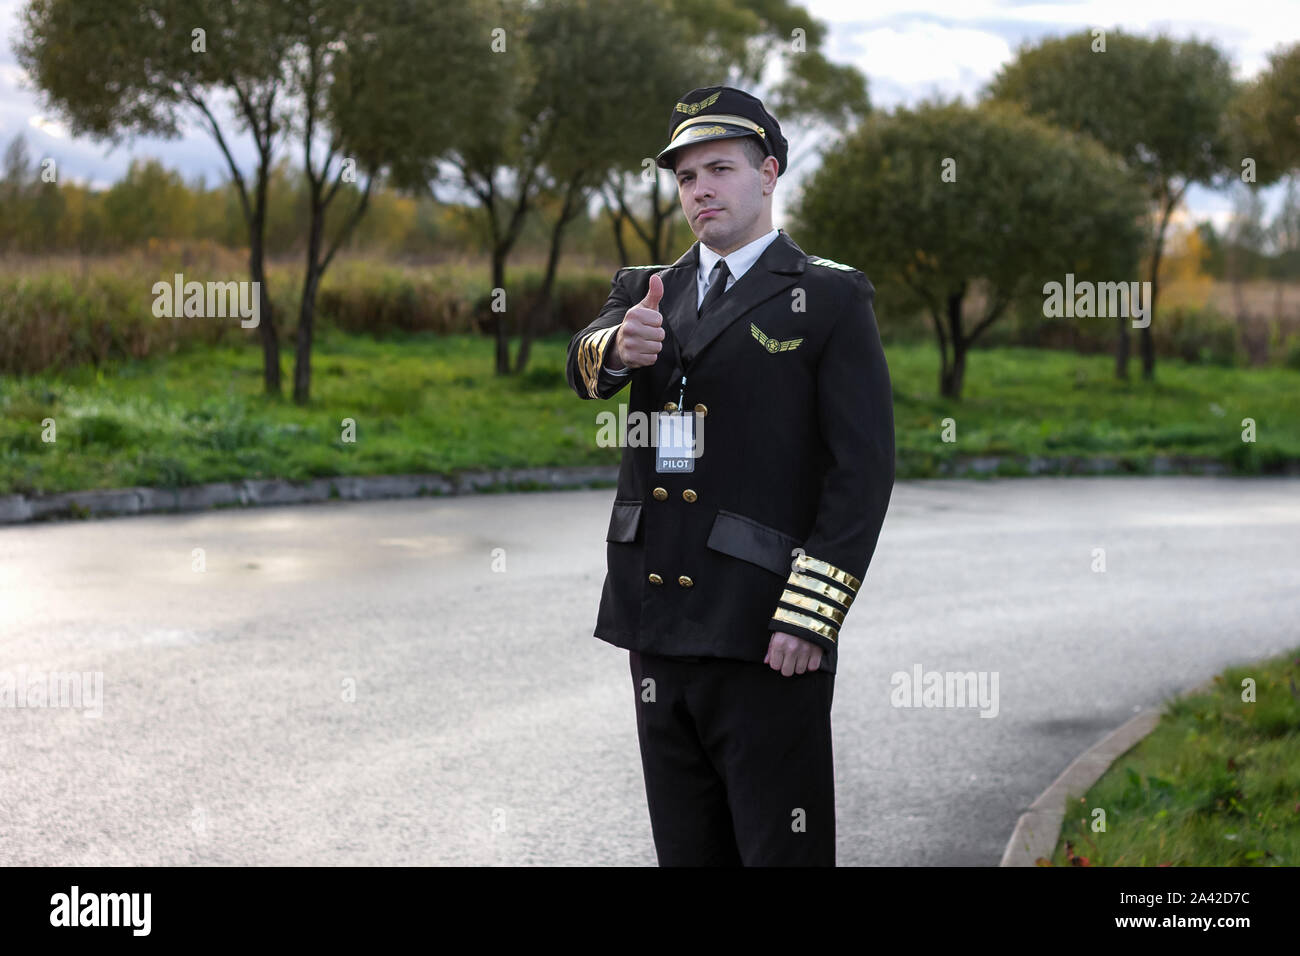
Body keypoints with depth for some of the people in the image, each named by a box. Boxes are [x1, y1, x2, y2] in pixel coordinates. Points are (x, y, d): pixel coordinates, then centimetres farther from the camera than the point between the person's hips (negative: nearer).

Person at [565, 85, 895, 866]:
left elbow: (864, 469, -7)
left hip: (764, 635, -5)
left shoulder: (830, 298, 1)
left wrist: (808, 617, -15)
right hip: (659, 625, 5)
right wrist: (617, 347, -27)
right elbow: (582, 373, -3)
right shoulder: (644, 291, 17)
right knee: (686, 850, 12)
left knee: (782, 852, -3)